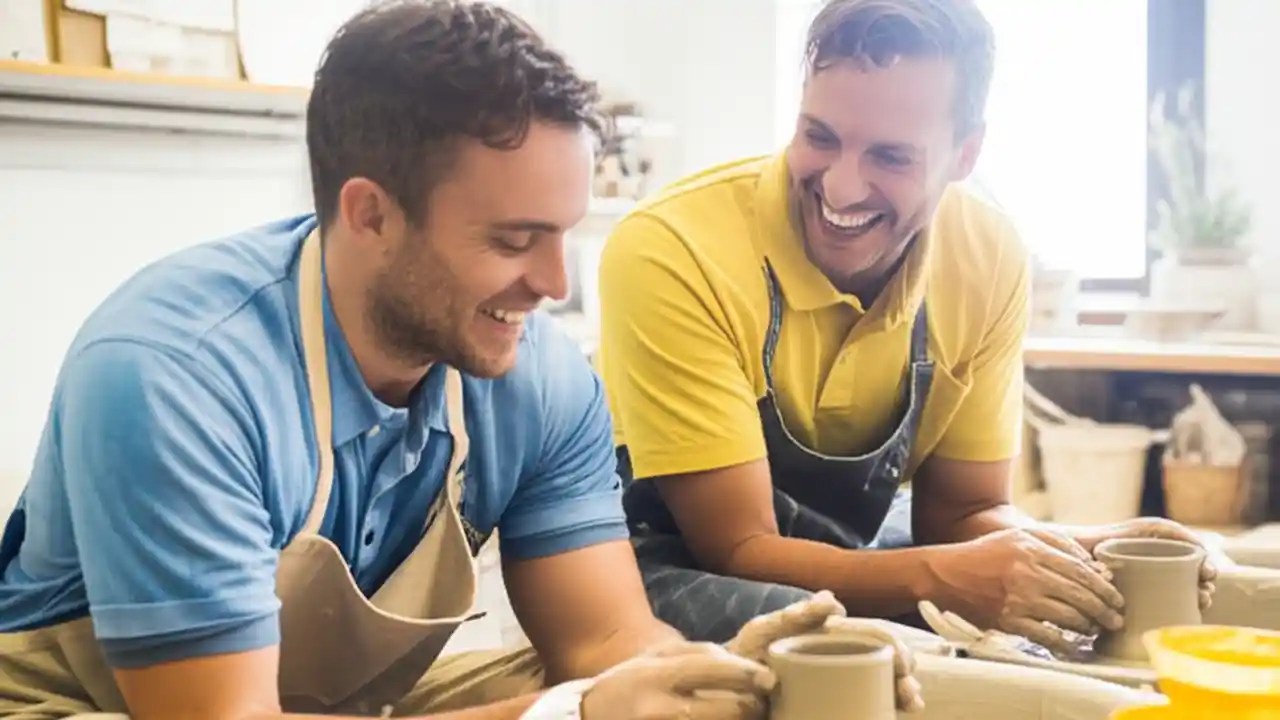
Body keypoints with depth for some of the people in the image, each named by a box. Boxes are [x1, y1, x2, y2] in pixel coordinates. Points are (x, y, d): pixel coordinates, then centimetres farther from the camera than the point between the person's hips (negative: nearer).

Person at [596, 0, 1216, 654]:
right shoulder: (670, 252, -28)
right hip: (678, 564, -4)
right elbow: (740, 547, -24)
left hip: (855, 551, 5)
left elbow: (964, 512, -3)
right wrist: (940, 577, -40)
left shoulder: (990, 257, -13)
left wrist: (1067, 555, -24)